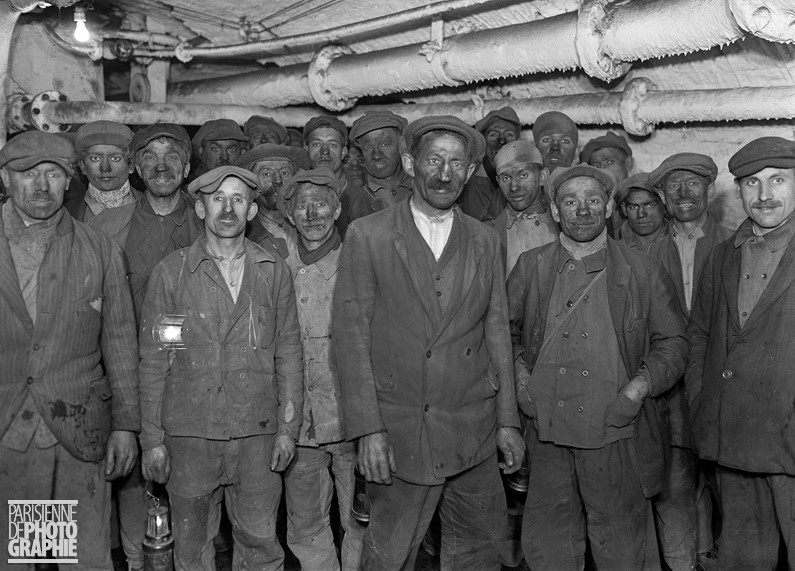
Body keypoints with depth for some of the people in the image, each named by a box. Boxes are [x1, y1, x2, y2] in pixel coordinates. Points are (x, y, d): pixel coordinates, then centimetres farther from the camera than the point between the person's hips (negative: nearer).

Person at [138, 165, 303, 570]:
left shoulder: (274, 271, 5)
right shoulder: (172, 271, 0)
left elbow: (288, 353, 7)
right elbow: (153, 361, 1)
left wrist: (288, 428, 1)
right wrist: (152, 439, -1)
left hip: (257, 433, 1)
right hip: (189, 432, -1)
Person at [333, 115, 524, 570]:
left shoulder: (486, 242, 9)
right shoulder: (368, 236, -2)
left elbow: (497, 332, 11)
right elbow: (351, 335, -5)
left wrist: (508, 420, 7)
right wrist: (368, 430, -10)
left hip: (473, 432, 3)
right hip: (399, 432, -3)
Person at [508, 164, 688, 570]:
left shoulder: (642, 271, 2)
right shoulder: (530, 267, 7)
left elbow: (672, 342, 6)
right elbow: (505, 330, 17)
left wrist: (642, 384, -8)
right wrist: (518, 373, 2)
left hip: (616, 430, -1)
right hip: (547, 427, 2)